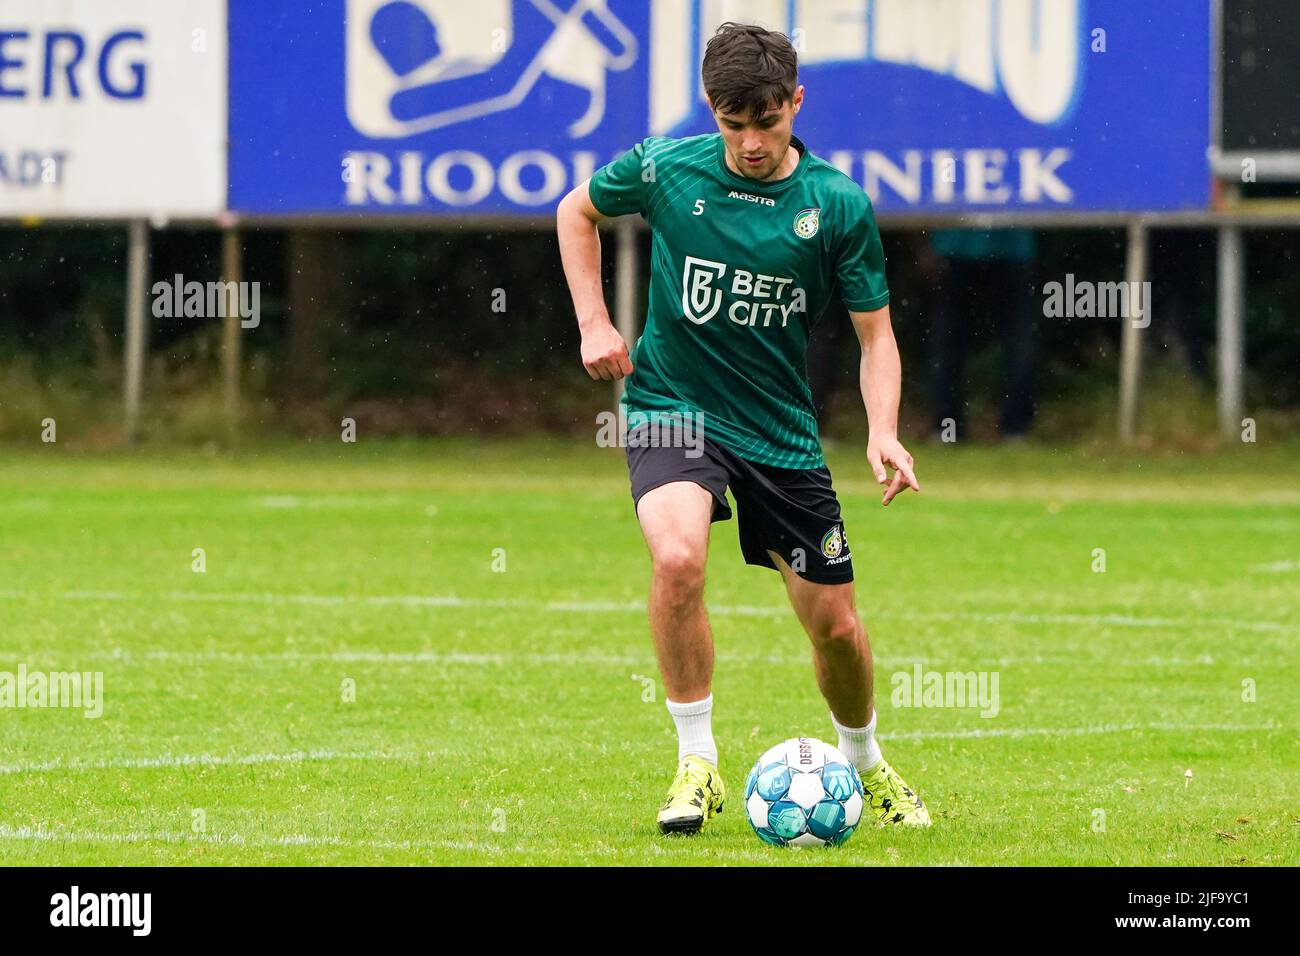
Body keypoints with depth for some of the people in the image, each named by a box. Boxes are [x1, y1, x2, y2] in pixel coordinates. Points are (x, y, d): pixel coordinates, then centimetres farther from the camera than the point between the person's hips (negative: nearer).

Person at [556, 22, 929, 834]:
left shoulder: (839, 205, -8)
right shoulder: (667, 170, -8)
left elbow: (876, 334, -1)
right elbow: (578, 211, 13)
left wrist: (884, 432, -18)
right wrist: (594, 324, 3)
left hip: (782, 432, 2)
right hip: (672, 408, -1)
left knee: (835, 624, 5)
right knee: (678, 556, -31)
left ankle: (865, 765, 35)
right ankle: (697, 764, -17)